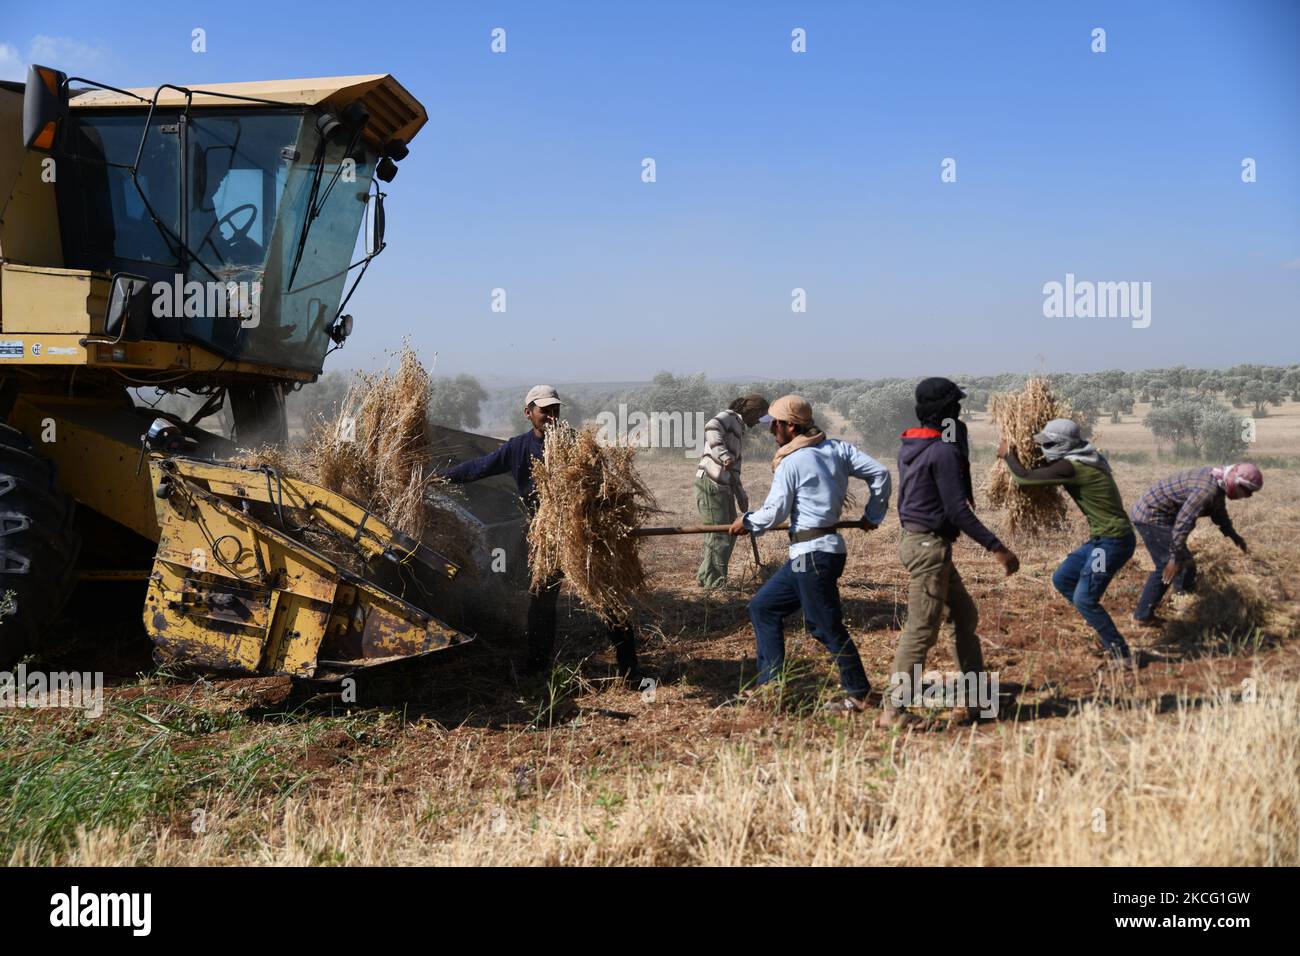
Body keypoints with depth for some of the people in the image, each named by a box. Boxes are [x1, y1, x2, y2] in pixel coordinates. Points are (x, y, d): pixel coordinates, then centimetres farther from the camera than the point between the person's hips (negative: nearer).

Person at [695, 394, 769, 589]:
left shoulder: (739, 428, 23)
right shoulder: (727, 417, -6)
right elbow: (711, 429, -29)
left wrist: (742, 495, 25)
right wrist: (725, 456, -39)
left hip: (725, 487, 10)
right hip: (710, 484, -10)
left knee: (729, 533, 15)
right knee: (719, 536, -6)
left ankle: (706, 576, 24)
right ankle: (713, 582, 3)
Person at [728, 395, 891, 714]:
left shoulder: (791, 463, -11)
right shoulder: (836, 448, 9)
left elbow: (774, 513, -8)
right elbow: (880, 473, 5)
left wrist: (746, 522, 11)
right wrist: (873, 515, 15)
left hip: (814, 554, -10)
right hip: (807, 554, 10)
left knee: (826, 626, -1)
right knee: (763, 607, 15)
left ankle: (858, 694, 9)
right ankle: (769, 684, 17)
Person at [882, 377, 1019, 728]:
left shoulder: (910, 445, 10)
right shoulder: (944, 452, -18)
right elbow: (958, 511, -21)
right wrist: (997, 547, -19)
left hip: (916, 539, 10)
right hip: (930, 544, -10)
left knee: (965, 616, 19)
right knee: (922, 630, -5)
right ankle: (894, 711, -2)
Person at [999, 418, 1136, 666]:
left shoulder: (1071, 468, -20)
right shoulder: (1085, 461, 9)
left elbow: (1024, 478, -17)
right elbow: (1045, 472, 26)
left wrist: (1008, 456, 0)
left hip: (1113, 542, -10)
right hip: (1102, 538, 10)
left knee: (1084, 599, -7)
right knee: (1062, 579, 14)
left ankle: (1120, 654, 4)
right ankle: (1108, 635, 22)